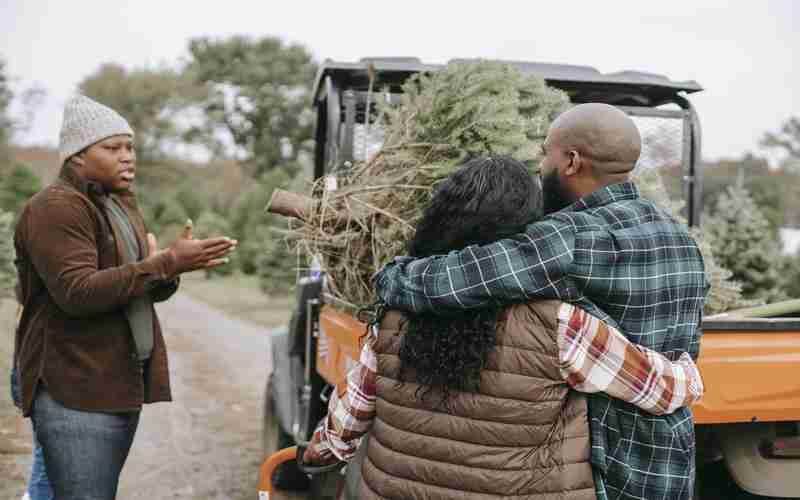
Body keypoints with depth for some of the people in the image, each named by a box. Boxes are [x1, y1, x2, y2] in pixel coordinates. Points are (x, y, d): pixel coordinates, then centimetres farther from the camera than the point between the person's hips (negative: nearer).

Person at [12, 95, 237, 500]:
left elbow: (144, 287, 18)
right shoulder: (57, 208, -13)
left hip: (121, 384, 9)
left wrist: (170, 269, -5)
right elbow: (77, 293, -24)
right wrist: (165, 263, -25)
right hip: (75, 391, -9)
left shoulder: (120, 204, 16)